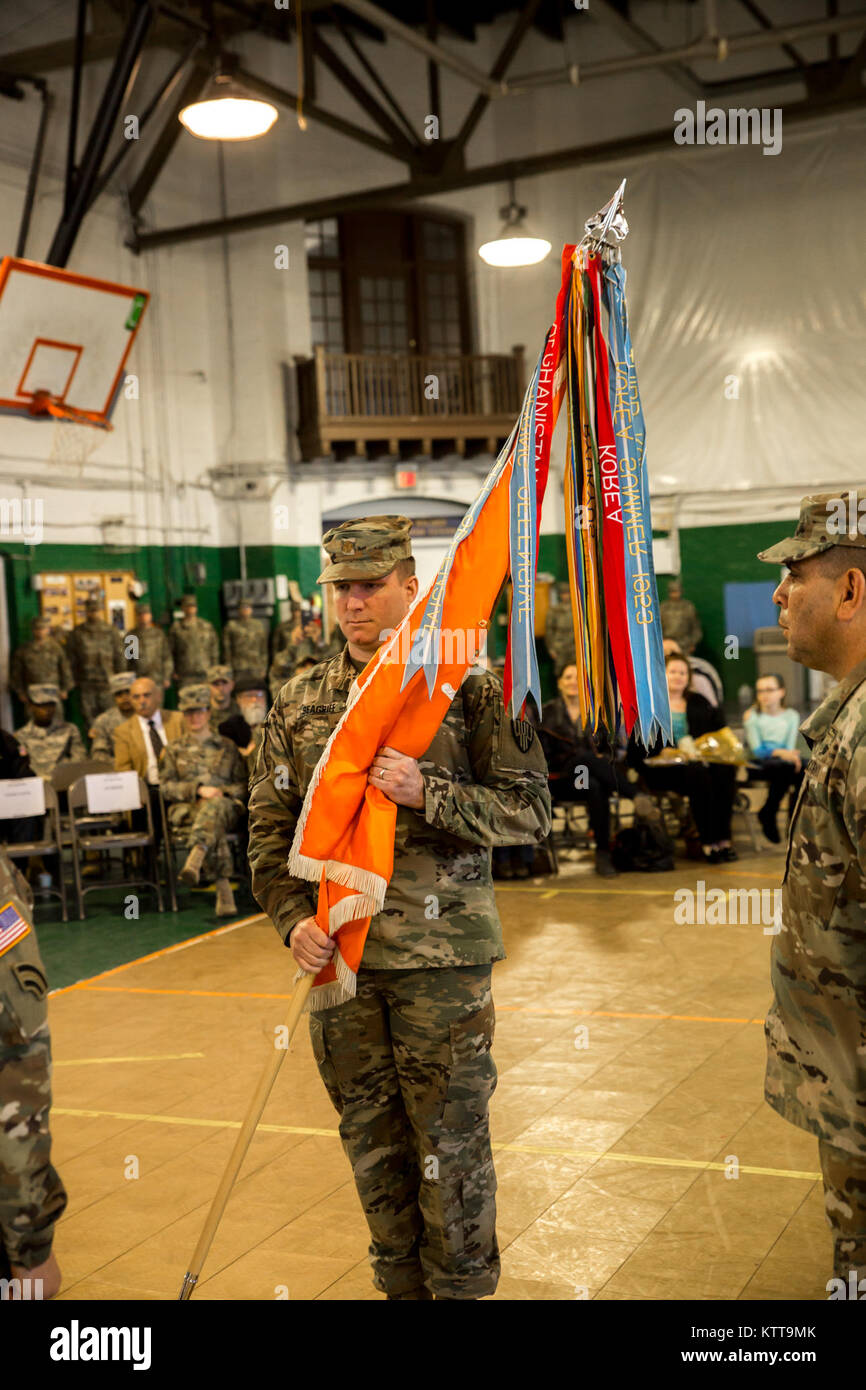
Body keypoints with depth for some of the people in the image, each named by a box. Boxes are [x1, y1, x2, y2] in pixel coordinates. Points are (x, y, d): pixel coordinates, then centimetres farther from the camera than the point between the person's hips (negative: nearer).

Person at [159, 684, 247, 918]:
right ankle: (224, 889, -47)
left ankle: (194, 860, -62)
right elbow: (166, 786, 9)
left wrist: (222, 793, -5)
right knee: (216, 832, -38)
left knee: (214, 806, -42)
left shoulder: (226, 747, 22)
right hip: (185, 809, 0)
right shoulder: (173, 750, 22)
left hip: (225, 805, 0)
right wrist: (198, 790, -7)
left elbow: (243, 785, 17)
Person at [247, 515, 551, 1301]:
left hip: (442, 956, -4)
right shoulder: (300, 704, 8)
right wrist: (294, 918, -6)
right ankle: (400, 1283, 33)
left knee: (451, 1145, 4)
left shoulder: (469, 689, -3)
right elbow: (270, 826, 9)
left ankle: (463, 1286, 24)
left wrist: (427, 792, -20)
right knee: (372, 1143, 15)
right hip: (338, 954, 4)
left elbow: (530, 811, -6)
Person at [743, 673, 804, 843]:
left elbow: (790, 747, 3)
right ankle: (768, 815, -18)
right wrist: (780, 753, -25)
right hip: (760, 764, -3)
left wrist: (791, 755, -22)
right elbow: (756, 750, -7)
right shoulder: (752, 716, 3)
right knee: (783, 767, -37)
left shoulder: (791, 715, 12)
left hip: (783, 760, 3)